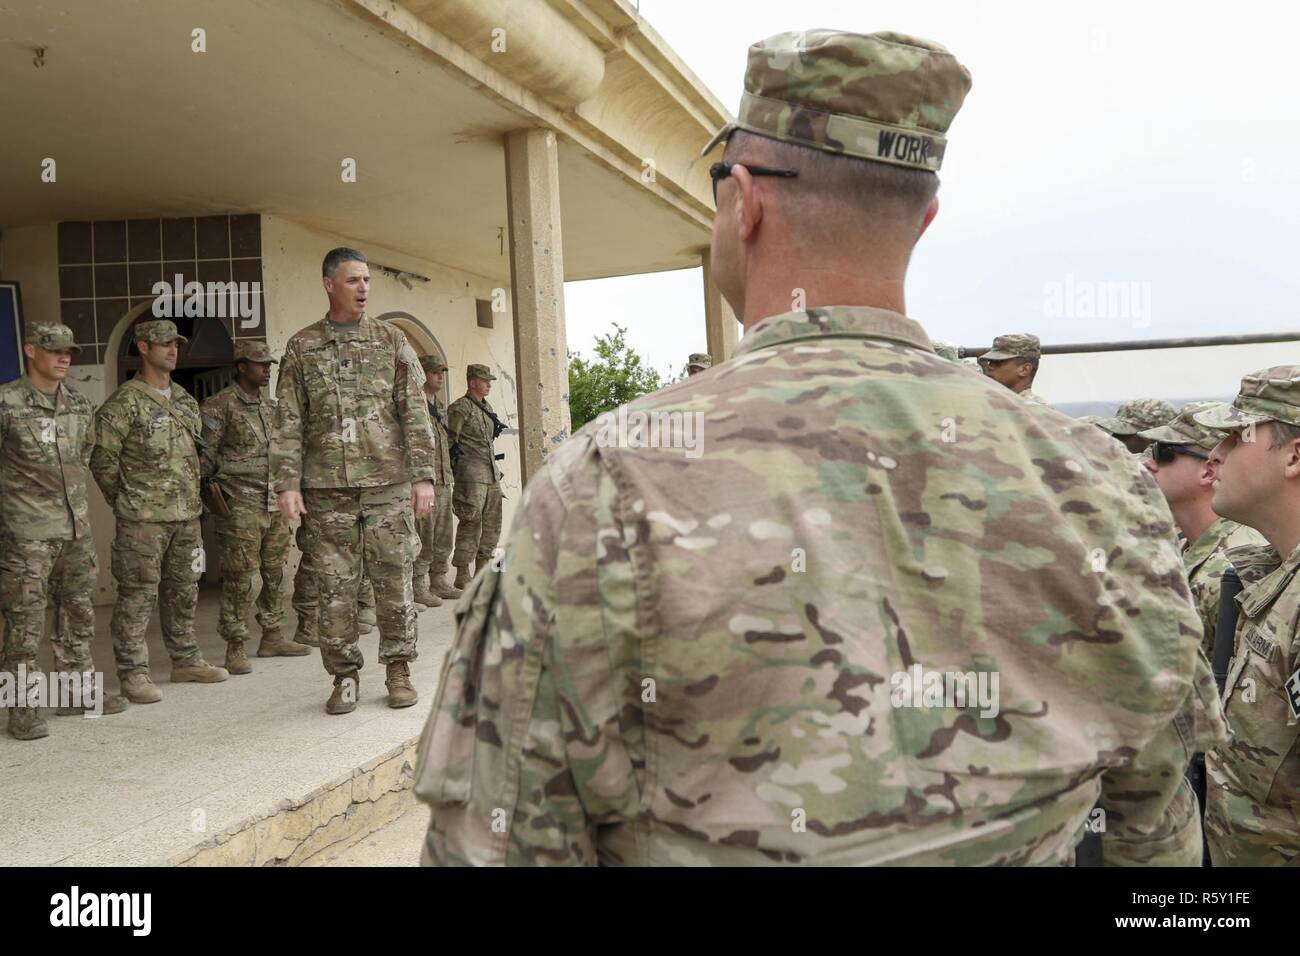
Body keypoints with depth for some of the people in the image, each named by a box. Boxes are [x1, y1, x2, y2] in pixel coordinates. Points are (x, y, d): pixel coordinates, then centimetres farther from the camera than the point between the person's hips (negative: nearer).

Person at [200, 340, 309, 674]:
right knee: (239, 577, -4)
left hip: (275, 505, 7)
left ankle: (272, 637, 22)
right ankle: (235, 648, 3)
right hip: (240, 506, -7)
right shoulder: (220, 405, -6)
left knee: (275, 574, 11)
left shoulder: (271, 407, 15)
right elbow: (205, 455, -7)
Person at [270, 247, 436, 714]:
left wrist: (423, 475, -3)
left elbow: (414, 412, 4)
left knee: (394, 581, 3)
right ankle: (344, 675, 16)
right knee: (334, 586, 3)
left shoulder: (390, 339, 7)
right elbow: (288, 423, 5)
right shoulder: (301, 347, 7)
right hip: (327, 487, 0)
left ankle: (399, 670, 16)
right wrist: (287, 484, -4)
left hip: (389, 484, 0)